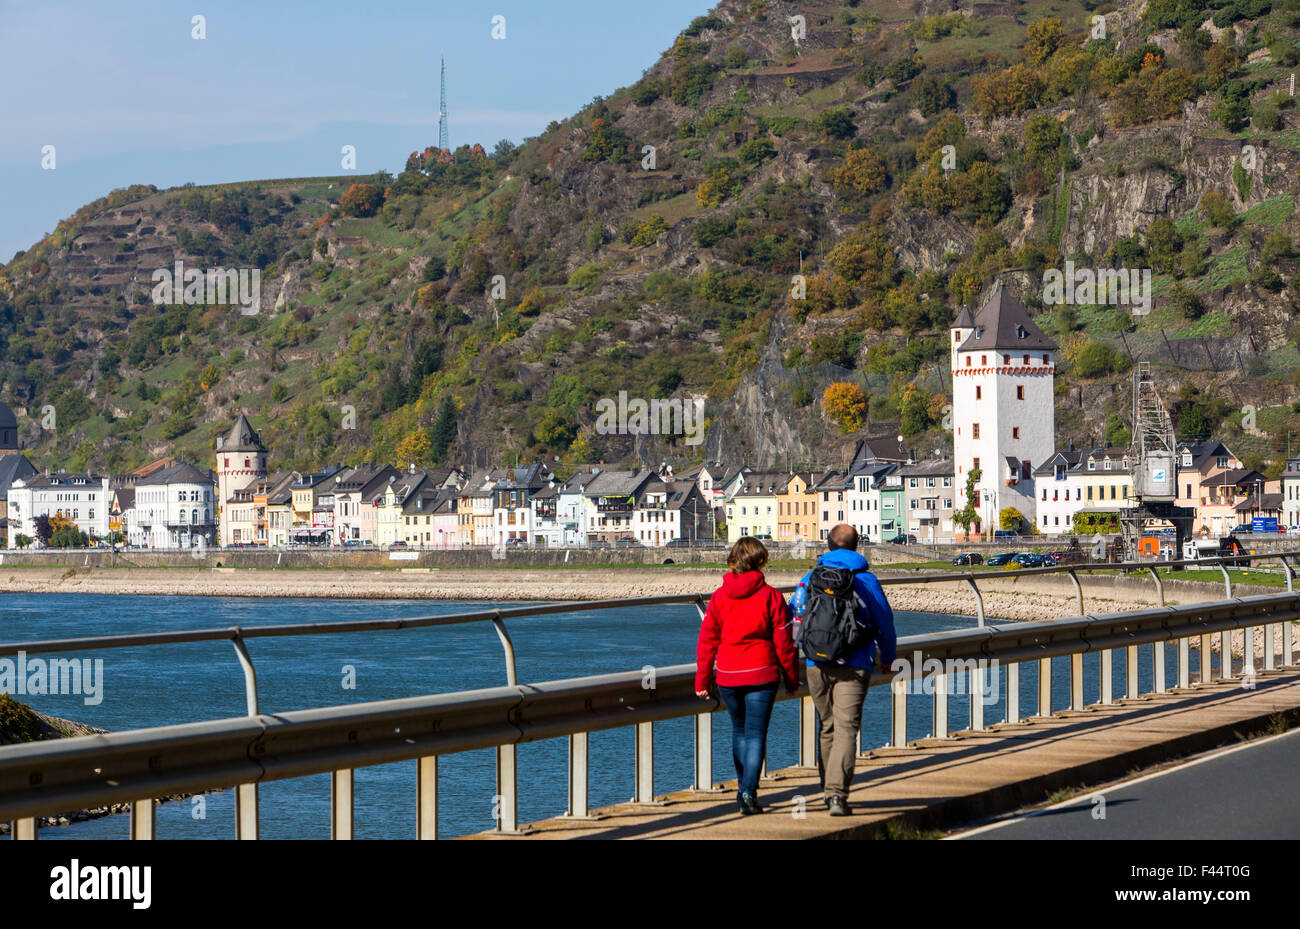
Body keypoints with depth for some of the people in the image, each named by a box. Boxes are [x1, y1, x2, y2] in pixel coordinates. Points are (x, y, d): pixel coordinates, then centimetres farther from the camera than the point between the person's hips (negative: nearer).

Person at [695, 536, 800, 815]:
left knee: (739, 731, 19)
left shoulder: (719, 596, 1)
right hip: (761, 675, -3)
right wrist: (791, 678, 8)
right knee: (756, 733, -1)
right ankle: (748, 791, -13)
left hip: (727, 676, 3)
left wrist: (702, 681, 9)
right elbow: (784, 642, -4)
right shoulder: (770, 596, -7)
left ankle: (743, 788, 24)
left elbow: (707, 641, 2)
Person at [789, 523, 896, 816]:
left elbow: (795, 618, 10)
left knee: (827, 726, 17)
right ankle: (837, 794, -20)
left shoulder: (810, 578, 6)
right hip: (854, 666, -3)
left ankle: (828, 791, 23)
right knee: (846, 728, -7)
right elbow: (885, 622, 7)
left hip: (817, 664, 3)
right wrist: (886, 658, 24)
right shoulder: (866, 580, 1)